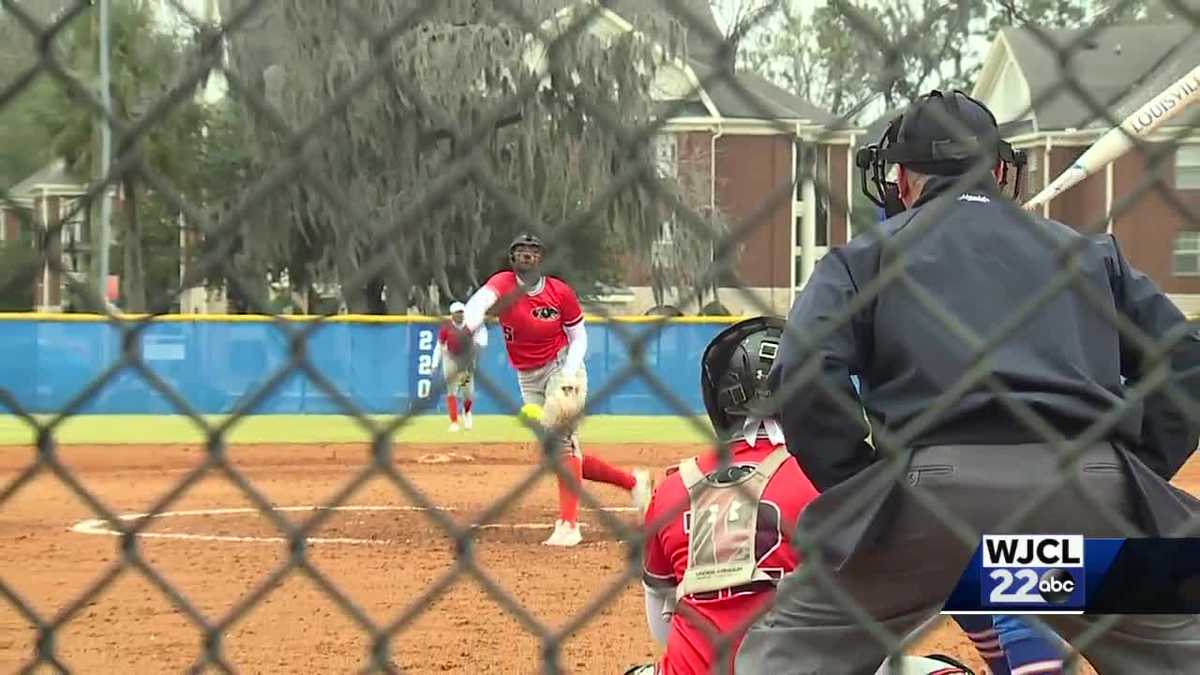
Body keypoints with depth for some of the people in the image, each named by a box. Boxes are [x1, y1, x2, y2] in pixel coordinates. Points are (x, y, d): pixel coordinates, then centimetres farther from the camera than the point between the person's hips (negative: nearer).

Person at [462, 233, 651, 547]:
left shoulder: (560, 292, -9)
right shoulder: (503, 284, -10)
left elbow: (579, 337, 1)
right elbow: (479, 301, -32)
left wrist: (570, 373, -17)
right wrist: (467, 327, -55)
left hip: (562, 367, -4)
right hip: (528, 378, 4)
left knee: (561, 438, -21)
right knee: (556, 450, 6)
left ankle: (568, 524, -21)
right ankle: (632, 481, 22)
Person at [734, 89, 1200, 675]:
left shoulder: (863, 255, 19)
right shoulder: (1092, 251, 27)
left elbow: (803, 378, 1)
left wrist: (856, 489, 8)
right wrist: (1136, 478, 18)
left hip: (933, 490, -2)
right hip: (1093, 494, 2)